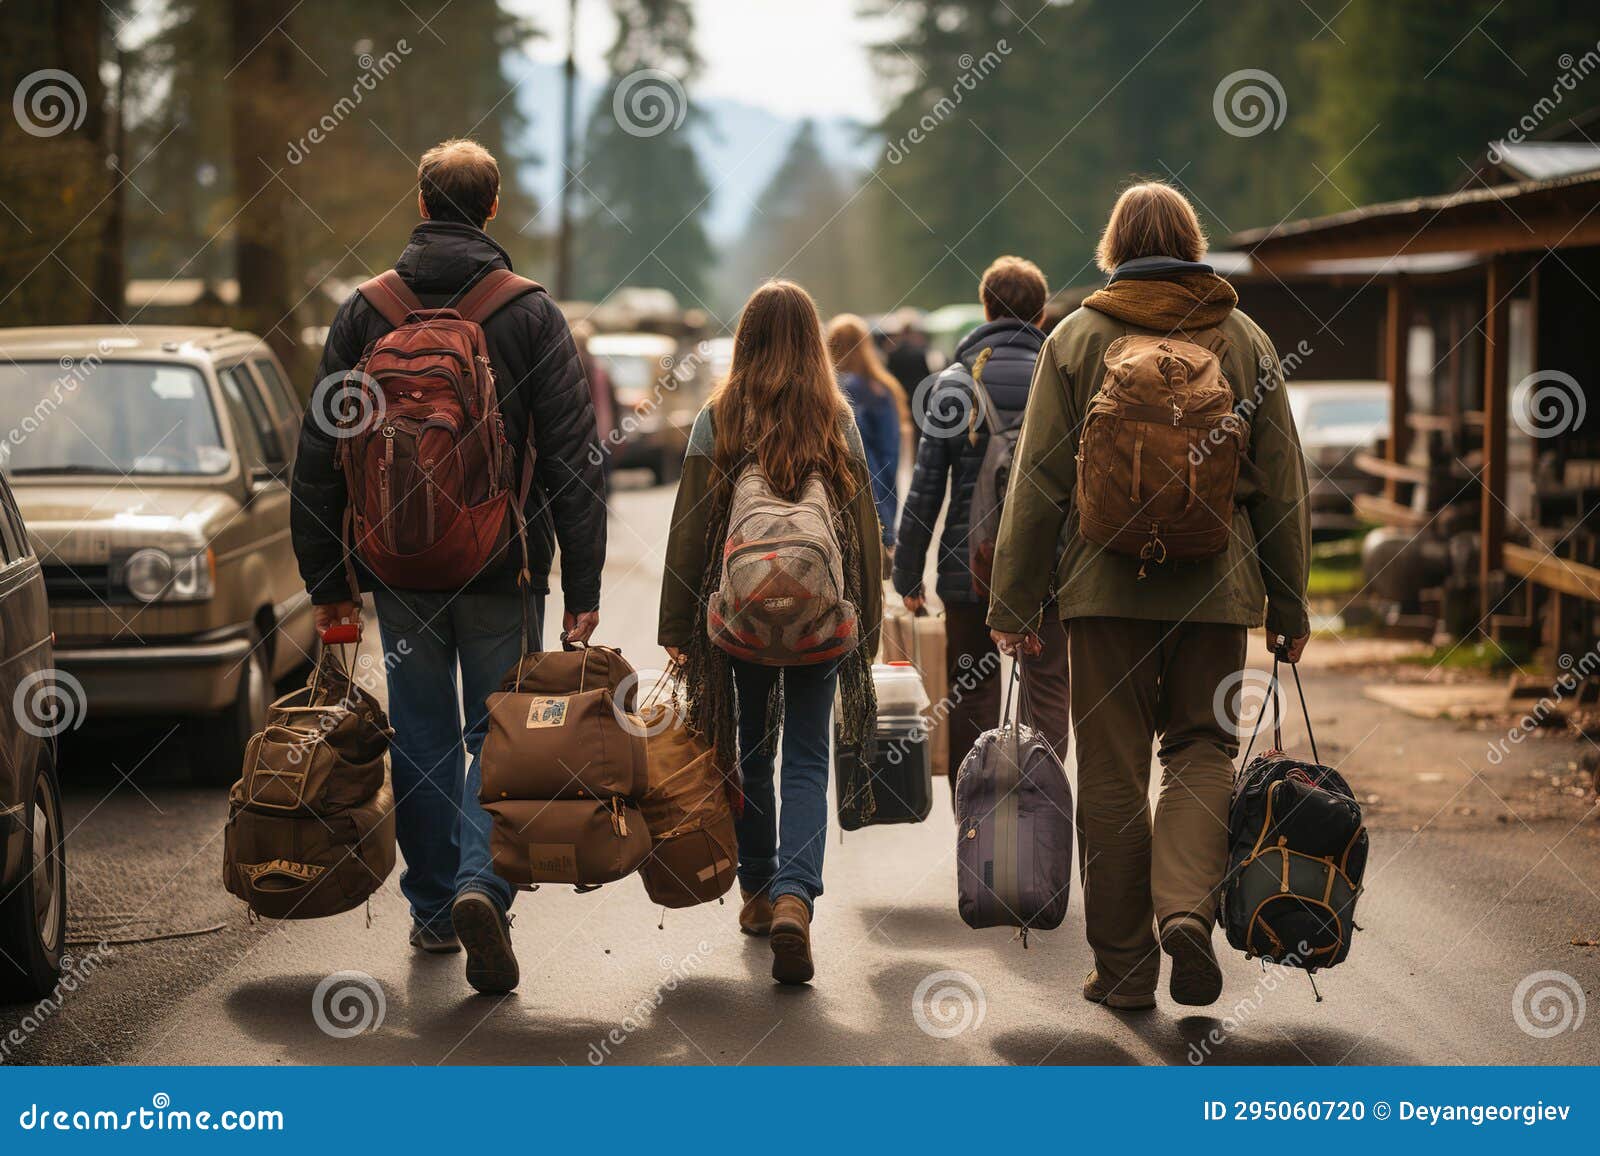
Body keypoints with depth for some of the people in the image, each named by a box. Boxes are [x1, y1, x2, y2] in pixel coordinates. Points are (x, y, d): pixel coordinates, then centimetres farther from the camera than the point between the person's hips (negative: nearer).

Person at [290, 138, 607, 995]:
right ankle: (482, 885, -16)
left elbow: (318, 456, 3)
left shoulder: (364, 313, 2)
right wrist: (582, 588, -4)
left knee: (421, 737, 14)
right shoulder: (531, 315, -4)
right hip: (503, 569, -2)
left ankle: (433, 908, 20)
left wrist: (326, 578, 10)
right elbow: (572, 459, -7)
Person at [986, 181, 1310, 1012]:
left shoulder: (1077, 337, 2)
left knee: (1112, 767, 6)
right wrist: (1290, 605, 13)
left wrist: (1011, 601, 3)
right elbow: (1282, 483, 7)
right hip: (1215, 584, 1)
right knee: (1201, 745, 12)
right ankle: (1188, 906, -13)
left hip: (1107, 583, -1)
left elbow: (1037, 481, -1)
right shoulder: (1244, 340, 6)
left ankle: (1123, 966, 10)